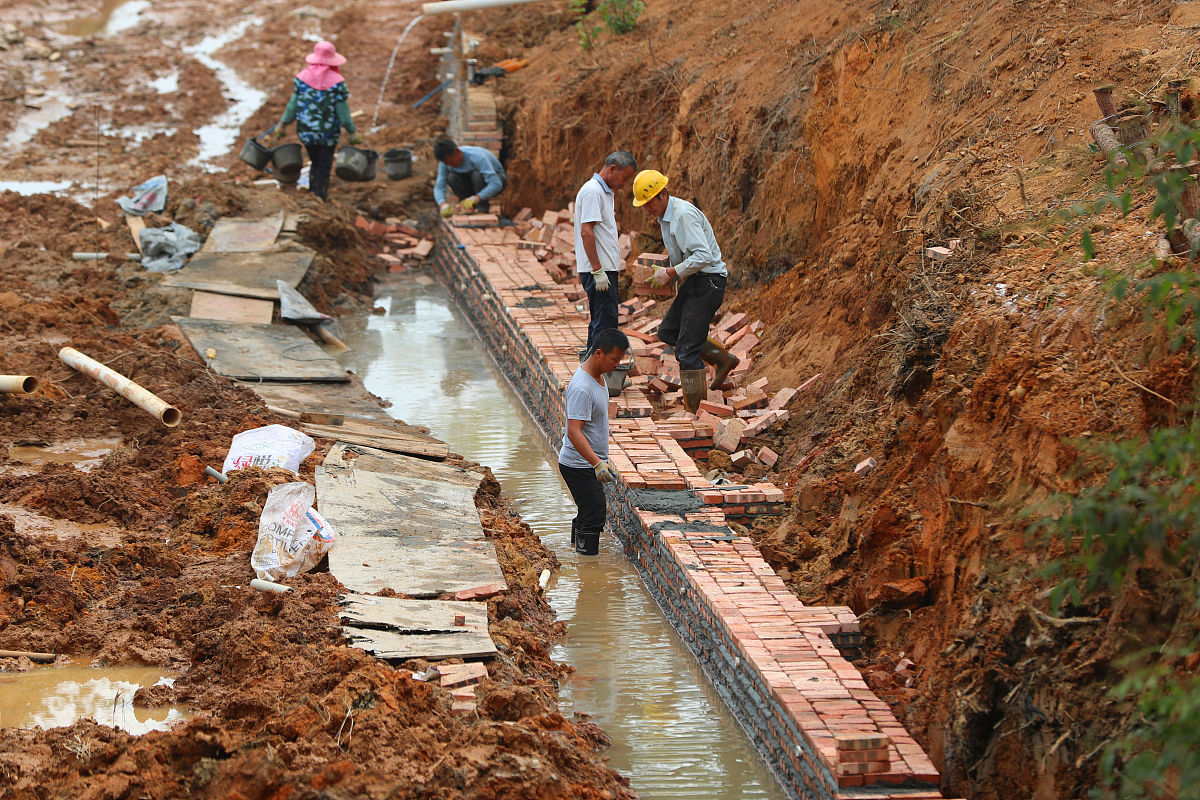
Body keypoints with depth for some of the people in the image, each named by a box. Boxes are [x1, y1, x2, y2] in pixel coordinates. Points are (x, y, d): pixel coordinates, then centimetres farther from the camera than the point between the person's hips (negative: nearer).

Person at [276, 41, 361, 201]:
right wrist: (352, 132, 0)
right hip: (328, 133, -3)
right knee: (324, 168, 10)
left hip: (305, 130, 3)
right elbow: (343, 111, -10)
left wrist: (283, 124, 10)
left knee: (315, 163, 23)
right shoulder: (337, 82, -14)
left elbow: (293, 104, -2)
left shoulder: (301, 77, -7)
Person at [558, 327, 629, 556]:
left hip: (590, 462, 10)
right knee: (594, 518, -10)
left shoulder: (597, 374, 6)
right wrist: (597, 464, -40)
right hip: (579, 466, -10)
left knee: (589, 514, 17)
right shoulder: (582, 388, -26)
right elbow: (574, 432, -31)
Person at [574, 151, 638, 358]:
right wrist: (598, 271, -24)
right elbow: (586, 232, -22)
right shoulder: (592, 191, -15)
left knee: (601, 320, 16)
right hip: (598, 270, -10)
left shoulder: (605, 192, 18)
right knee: (605, 320, -10)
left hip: (605, 269, 10)